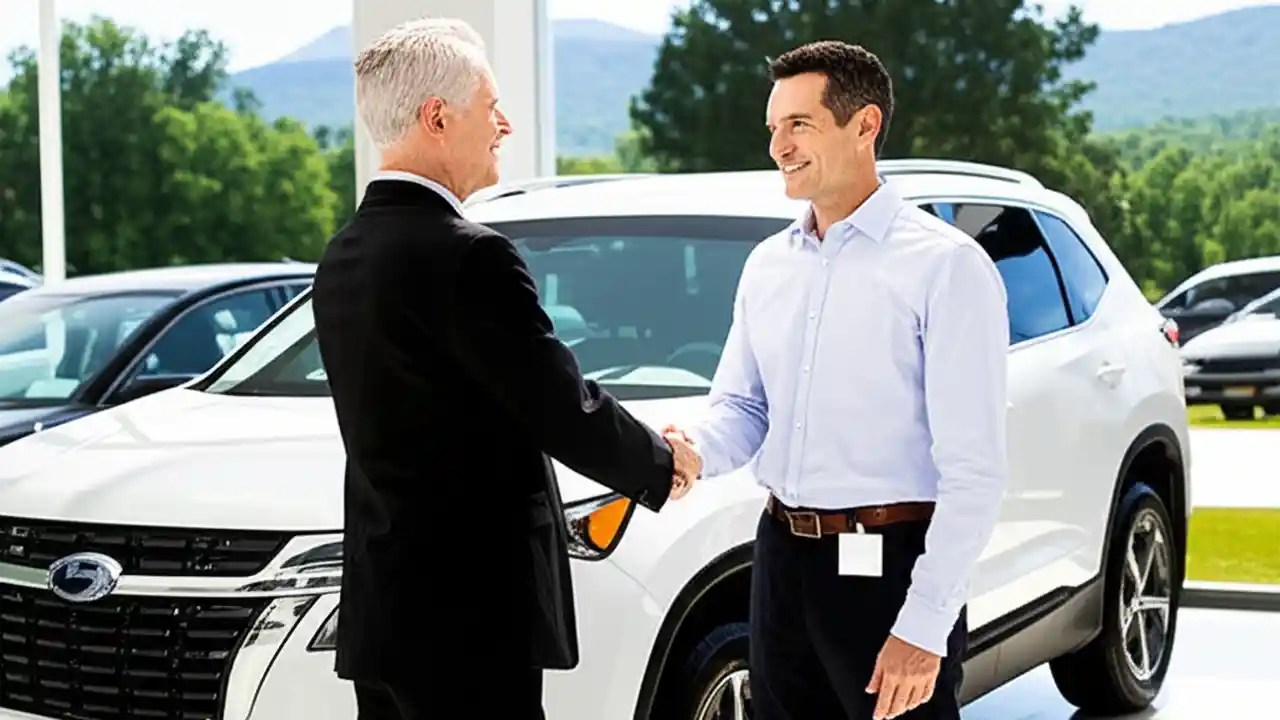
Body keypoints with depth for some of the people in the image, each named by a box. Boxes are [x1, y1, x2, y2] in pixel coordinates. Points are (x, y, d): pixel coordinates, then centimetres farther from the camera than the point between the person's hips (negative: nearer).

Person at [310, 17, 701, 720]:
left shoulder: (343, 256, 10)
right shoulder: (467, 255, -18)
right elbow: (563, 412, -16)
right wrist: (663, 462, 4)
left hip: (381, 610, 9)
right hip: (469, 617, -9)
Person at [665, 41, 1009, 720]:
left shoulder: (944, 266, -11)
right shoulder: (767, 265, 11)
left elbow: (973, 470, -14)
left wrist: (924, 627, -19)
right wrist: (694, 448, -11)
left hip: (888, 563, -6)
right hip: (781, 557, 6)